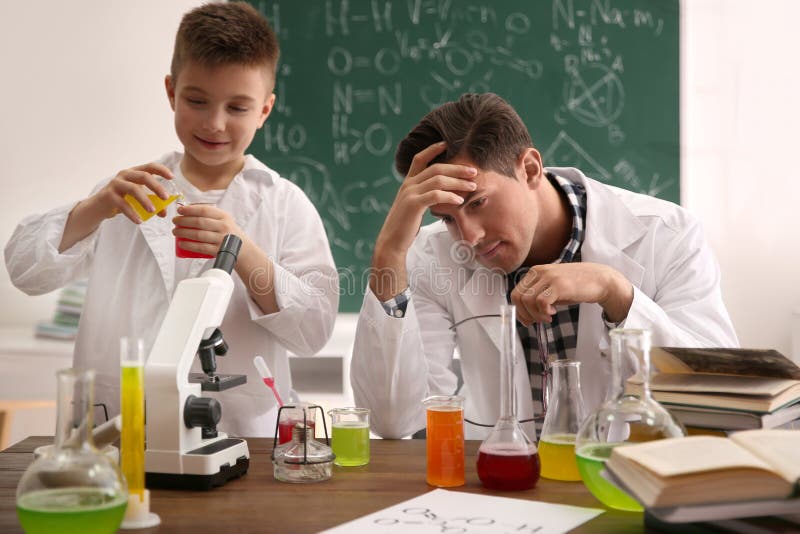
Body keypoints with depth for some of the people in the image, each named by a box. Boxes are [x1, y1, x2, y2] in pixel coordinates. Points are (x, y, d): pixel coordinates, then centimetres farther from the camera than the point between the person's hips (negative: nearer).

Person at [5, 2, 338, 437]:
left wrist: (245, 255, -19)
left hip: (239, 435, -1)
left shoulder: (285, 205, 6)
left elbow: (315, 332, -4)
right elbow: (25, 270, 4)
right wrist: (96, 209, -13)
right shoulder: (135, 190, 11)